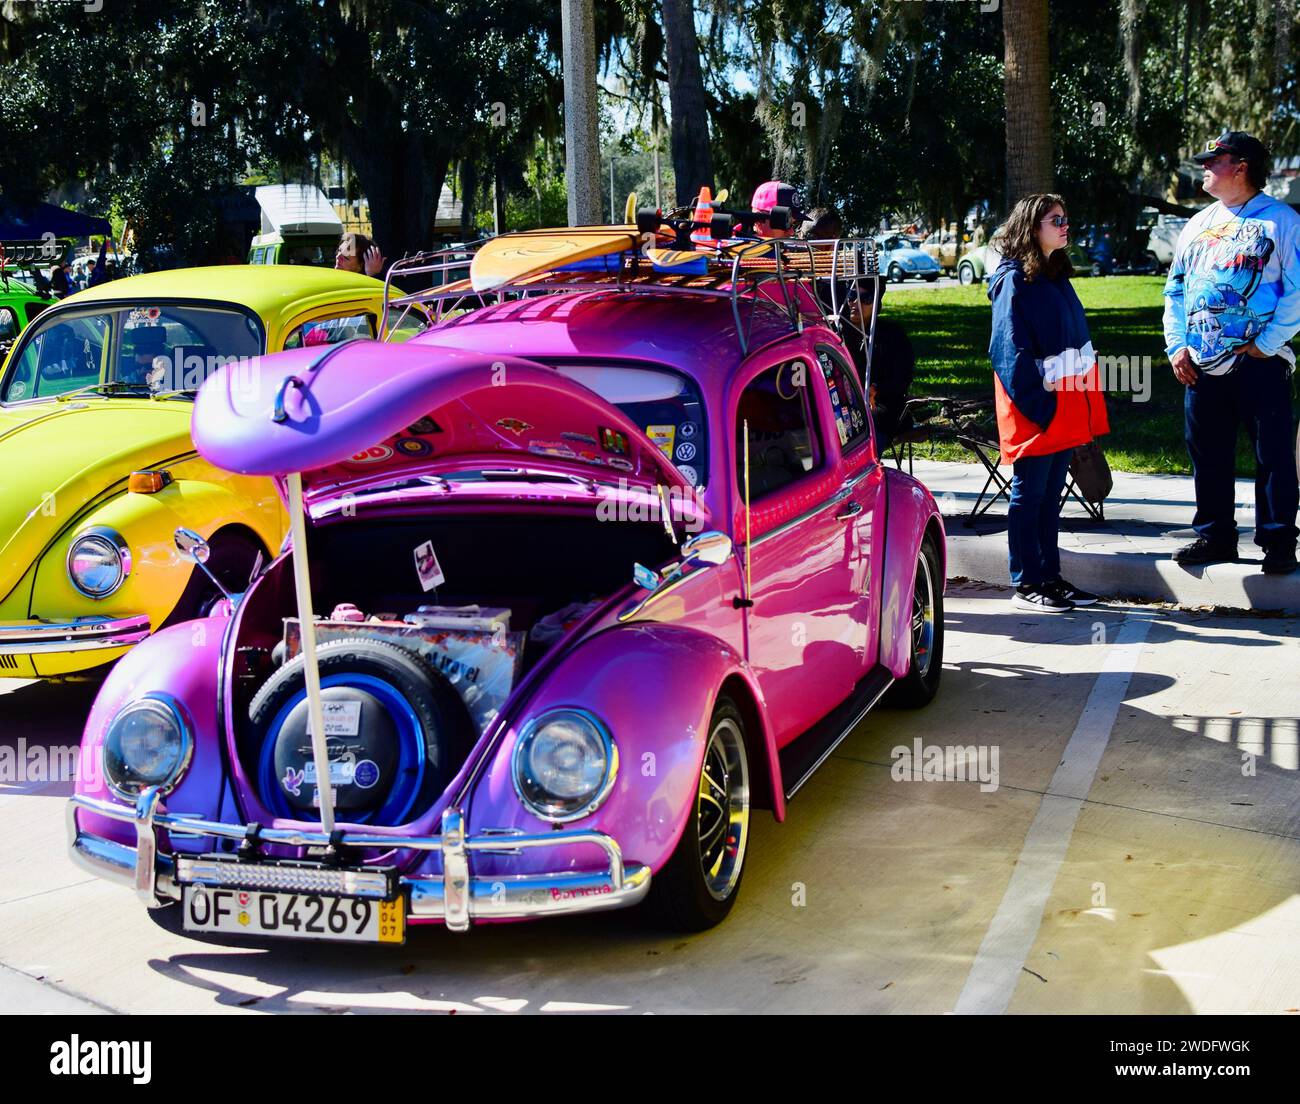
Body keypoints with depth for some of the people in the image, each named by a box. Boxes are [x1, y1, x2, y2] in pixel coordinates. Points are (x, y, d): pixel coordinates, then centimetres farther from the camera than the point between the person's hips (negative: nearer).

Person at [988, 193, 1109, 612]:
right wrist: (1037, 405, -20)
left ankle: (1050, 577, 19)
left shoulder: (1057, 278, 16)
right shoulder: (1014, 280, -11)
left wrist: (1086, 407, 14)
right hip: (1034, 412, -8)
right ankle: (1025, 585, 4)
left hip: (1065, 411, 8)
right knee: (1029, 495, -2)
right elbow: (1011, 351, -16)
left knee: (1051, 496, 12)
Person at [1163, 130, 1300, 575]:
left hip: (1260, 362, -5)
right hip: (1201, 367, 6)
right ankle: (1214, 537, 21)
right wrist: (1176, 346, 6)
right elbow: (1175, 289, 17)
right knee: (1207, 455, 10)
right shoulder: (1198, 224, 15)